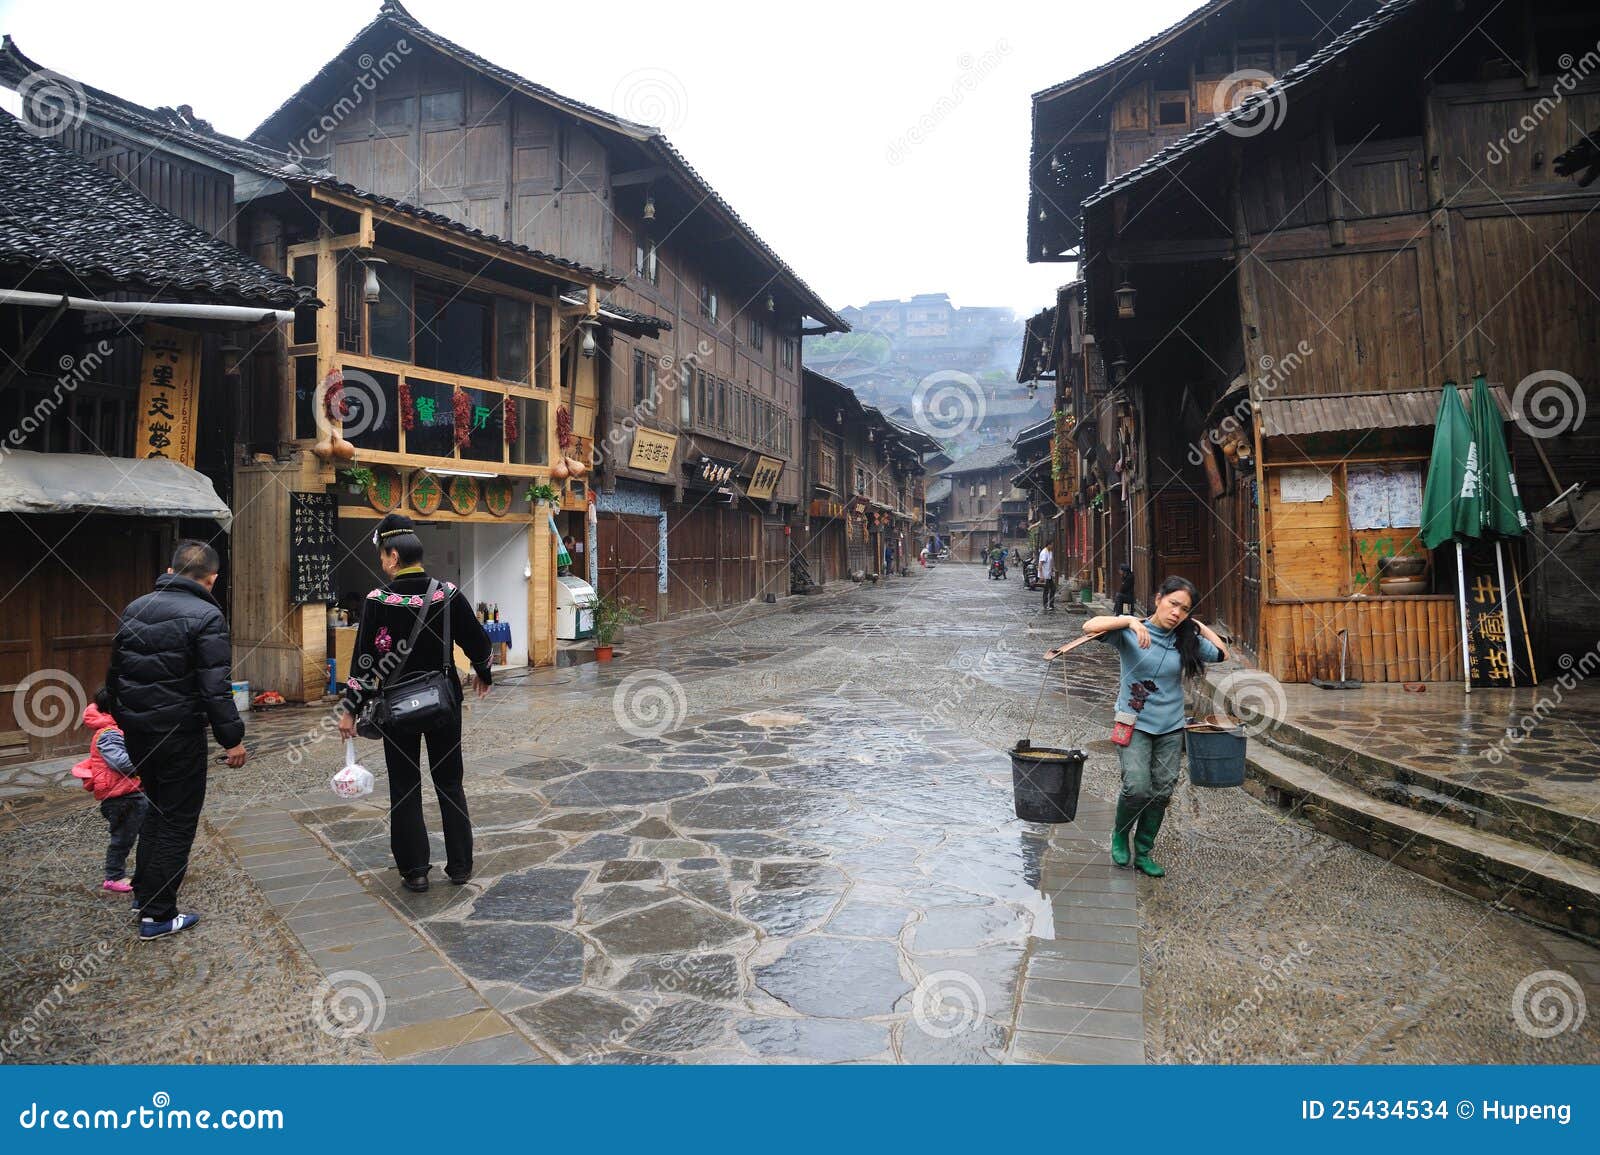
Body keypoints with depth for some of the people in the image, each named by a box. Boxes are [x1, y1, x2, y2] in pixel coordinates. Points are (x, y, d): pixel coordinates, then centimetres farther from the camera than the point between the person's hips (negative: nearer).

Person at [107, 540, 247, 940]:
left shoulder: (134, 608, 7)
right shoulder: (206, 617, -17)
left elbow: (115, 671, 16)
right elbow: (215, 687, -20)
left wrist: (121, 715, 28)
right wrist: (231, 738, -14)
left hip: (137, 731, 7)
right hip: (180, 734, -7)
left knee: (156, 807, 25)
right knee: (178, 820, 4)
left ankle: (144, 891, 35)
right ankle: (158, 914, 10)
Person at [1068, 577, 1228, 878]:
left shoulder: (1186, 639, 2)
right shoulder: (1131, 631, -10)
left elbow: (1222, 654, 14)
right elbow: (1090, 627, -23)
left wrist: (1200, 626, 7)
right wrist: (1129, 621, -32)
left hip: (1171, 728, 5)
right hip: (1134, 725, -4)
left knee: (1161, 793, 8)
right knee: (1137, 788, -16)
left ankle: (1143, 853, 26)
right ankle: (1120, 834, 15)